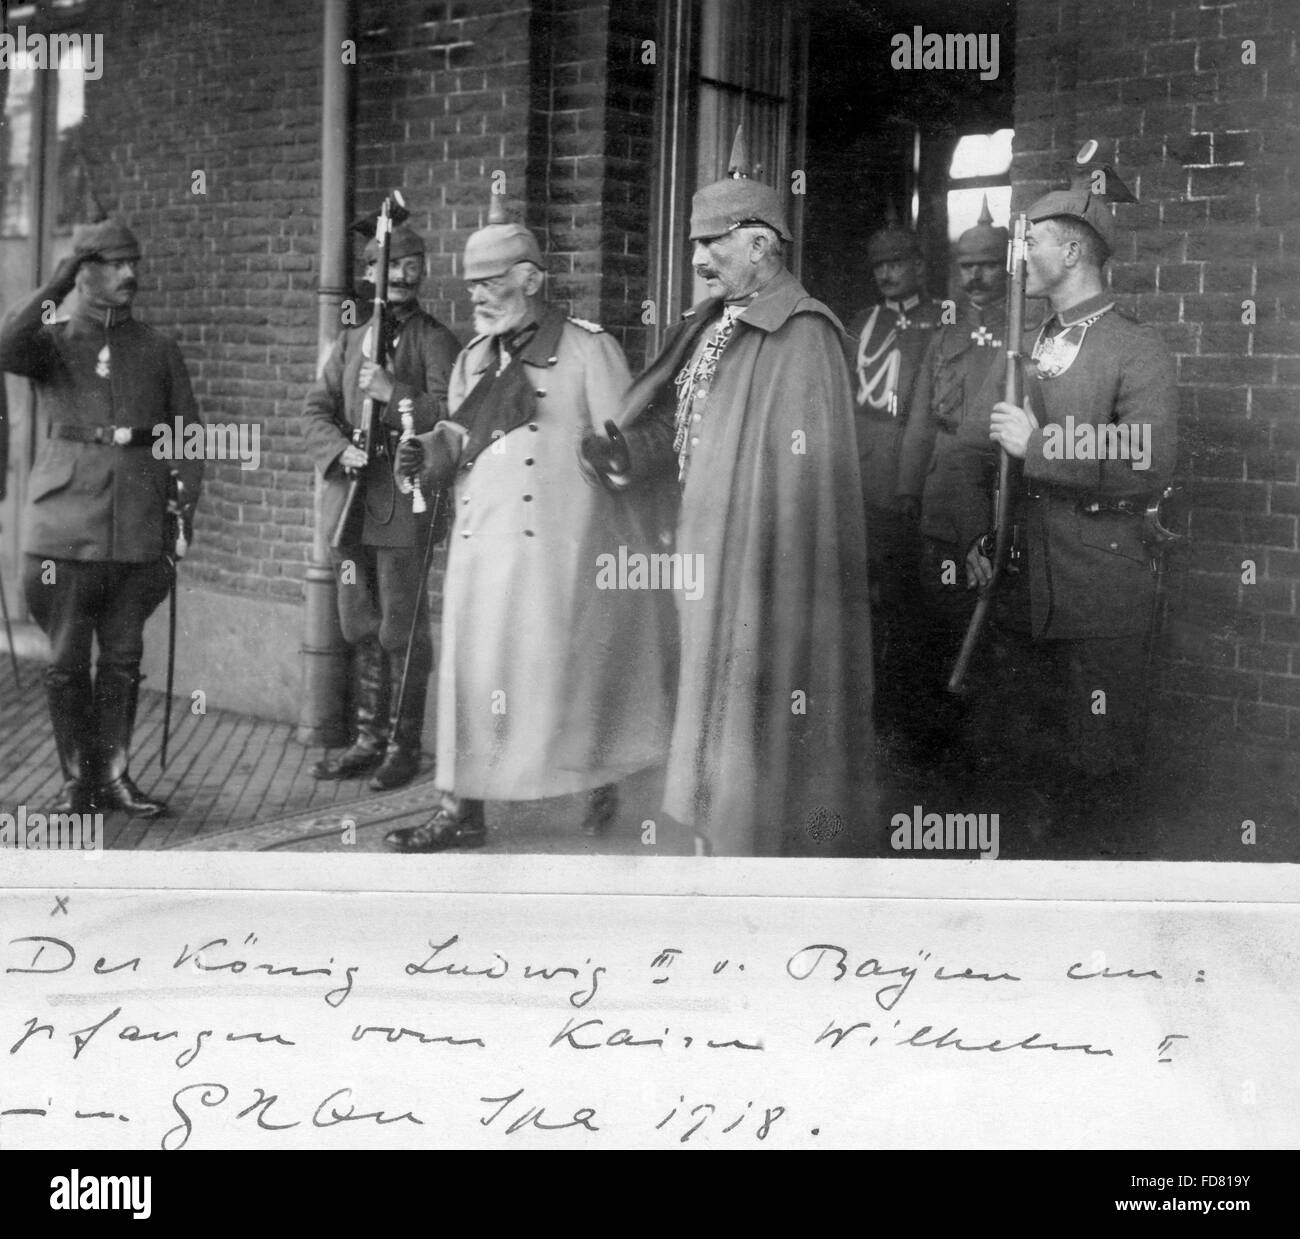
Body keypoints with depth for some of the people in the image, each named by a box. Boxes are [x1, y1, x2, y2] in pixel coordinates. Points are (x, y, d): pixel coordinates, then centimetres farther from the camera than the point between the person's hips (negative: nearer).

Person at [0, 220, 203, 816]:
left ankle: (114, 774, 17)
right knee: (66, 662, 2)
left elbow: (188, 435, 10)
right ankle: (77, 779, 13)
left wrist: (182, 511, -1)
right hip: (66, 524, -1)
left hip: (139, 528, 2)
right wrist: (56, 287, -10)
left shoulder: (159, 350, 11)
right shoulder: (52, 343, 7)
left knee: (123, 659, 6)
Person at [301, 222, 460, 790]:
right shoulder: (351, 341, 15)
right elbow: (315, 409, 9)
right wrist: (339, 450, -9)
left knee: (401, 632, -1)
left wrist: (394, 393, -22)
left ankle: (403, 746, 10)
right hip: (350, 503, 6)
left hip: (403, 504, -5)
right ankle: (369, 739, 23)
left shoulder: (435, 341, -1)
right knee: (360, 630, 12)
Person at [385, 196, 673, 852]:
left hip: (560, 546, -5)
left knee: (567, 668, 2)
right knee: (471, 668, 5)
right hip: (482, 544, 6)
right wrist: (428, 455, 0)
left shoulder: (588, 348, -4)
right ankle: (462, 809, 13)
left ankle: (600, 783, 25)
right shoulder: (475, 356, 15)